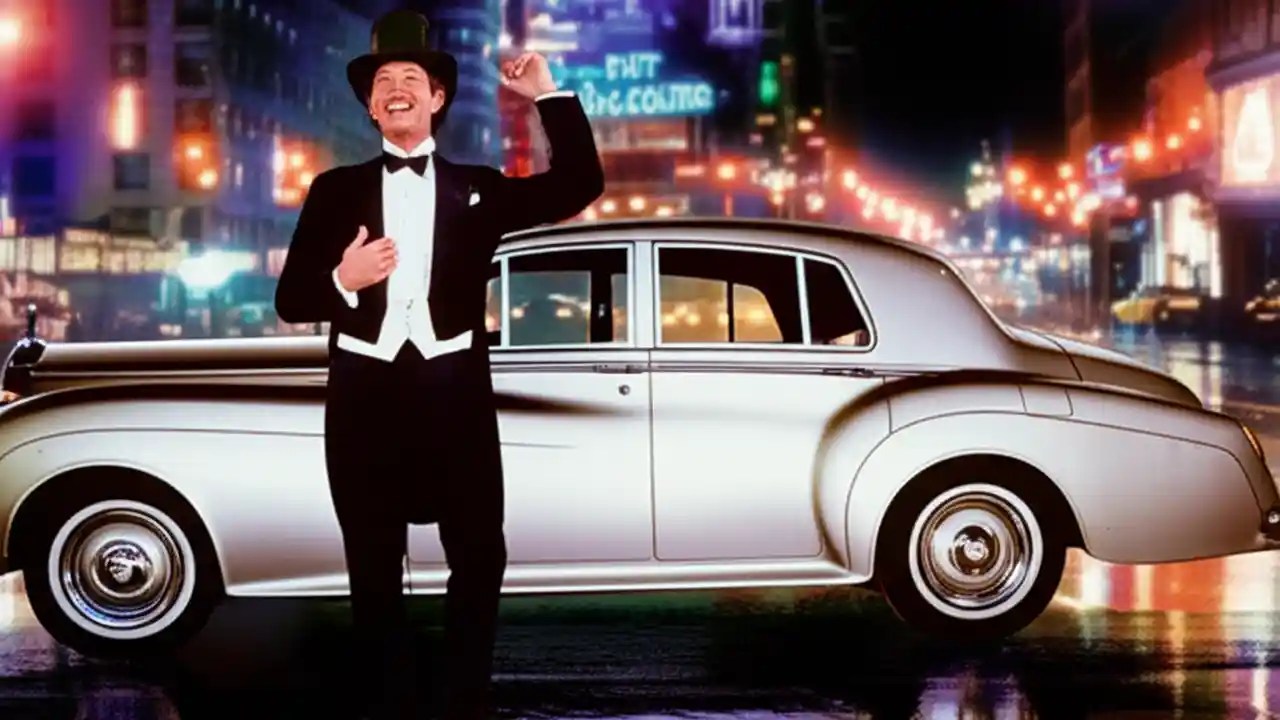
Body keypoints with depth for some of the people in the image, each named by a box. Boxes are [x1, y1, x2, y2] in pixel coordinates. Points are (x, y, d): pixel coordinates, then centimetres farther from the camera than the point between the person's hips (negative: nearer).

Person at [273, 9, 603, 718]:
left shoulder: (478, 187, 10)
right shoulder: (335, 190, 7)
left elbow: (580, 186, 0)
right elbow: (290, 299, 3)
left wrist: (548, 94, -3)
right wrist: (342, 280, -17)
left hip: (455, 394, 1)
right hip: (366, 397, 0)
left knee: (479, 560, 6)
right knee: (374, 570, 6)